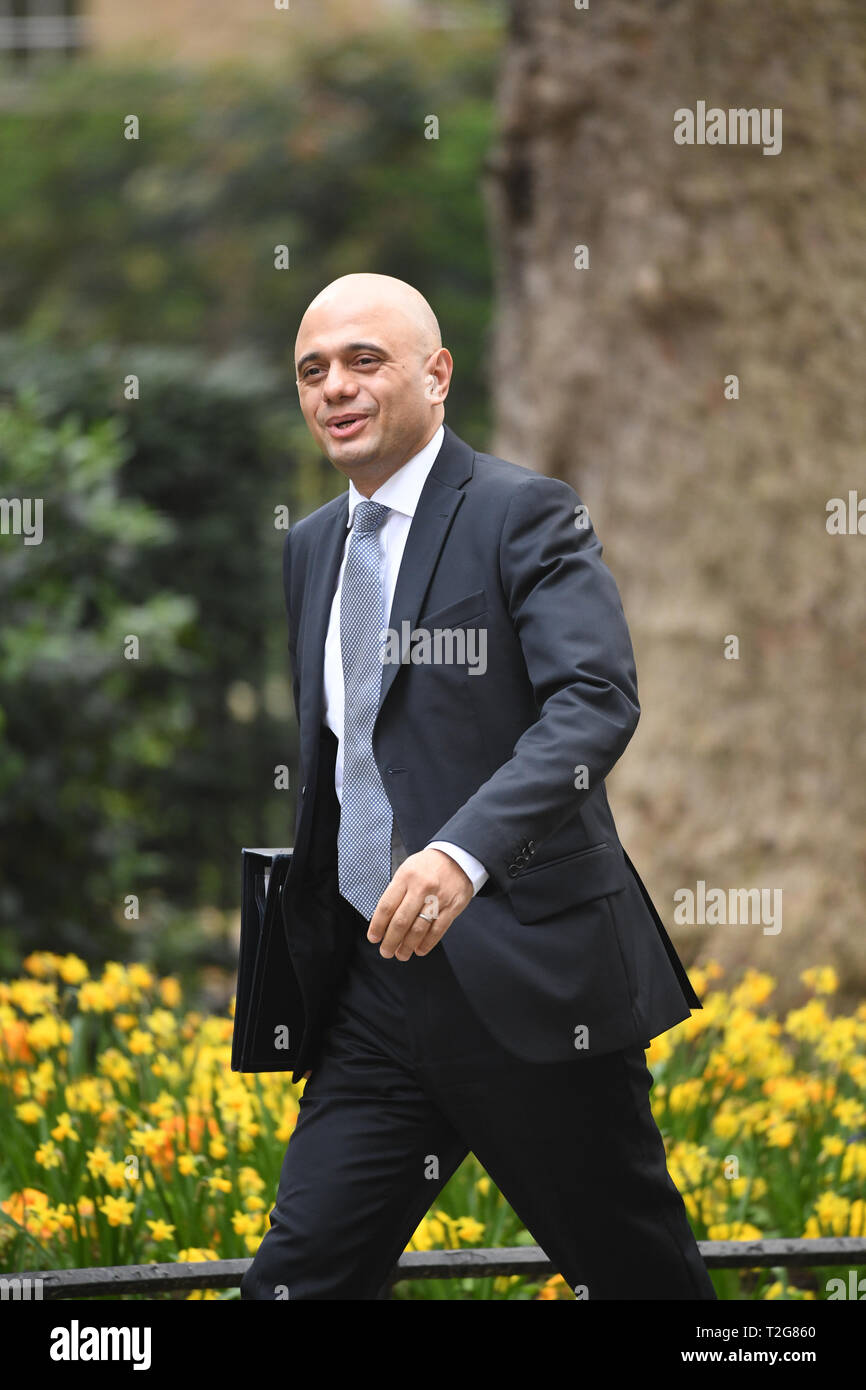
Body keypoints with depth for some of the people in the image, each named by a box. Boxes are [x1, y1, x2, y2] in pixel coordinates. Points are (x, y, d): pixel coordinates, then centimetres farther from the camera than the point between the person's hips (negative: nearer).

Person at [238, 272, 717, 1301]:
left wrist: (467, 852, -35)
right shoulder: (308, 550, 16)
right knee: (298, 1276, -1)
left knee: (638, 1272, 5)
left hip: (525, 974, -6)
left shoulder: (523, 513, -7)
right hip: (376, 977, 6)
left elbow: (597, 702, -21)